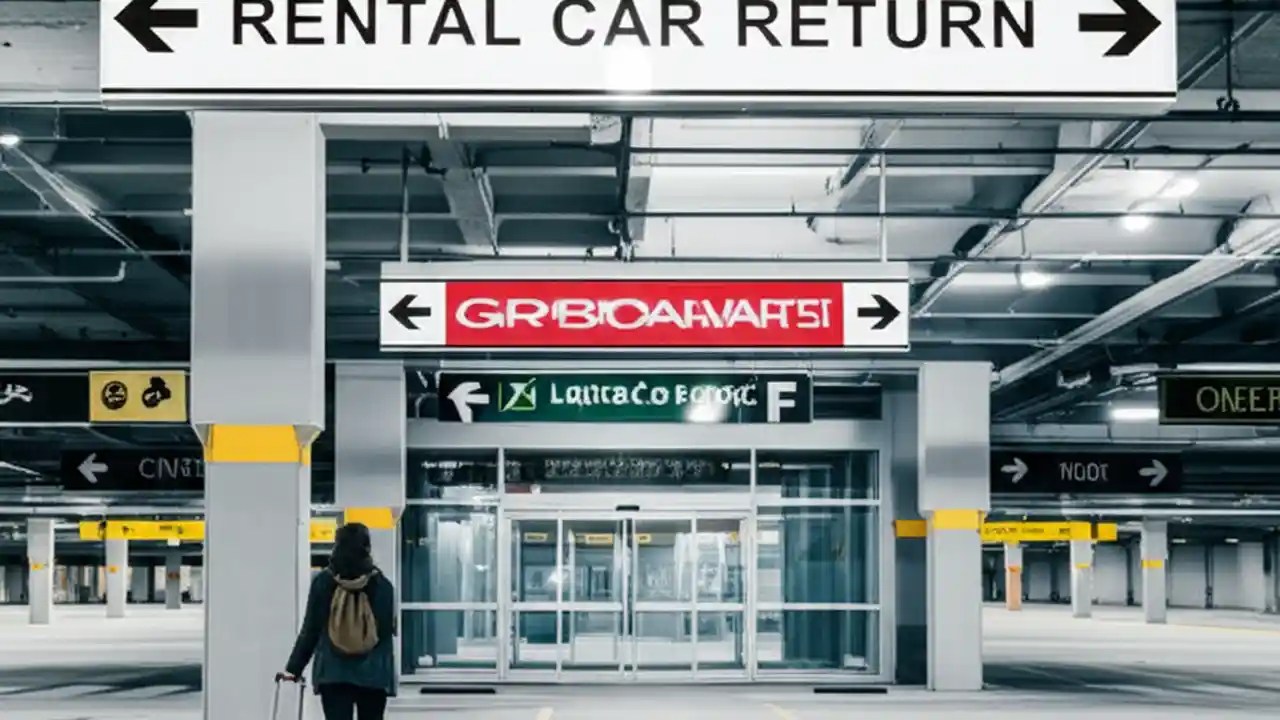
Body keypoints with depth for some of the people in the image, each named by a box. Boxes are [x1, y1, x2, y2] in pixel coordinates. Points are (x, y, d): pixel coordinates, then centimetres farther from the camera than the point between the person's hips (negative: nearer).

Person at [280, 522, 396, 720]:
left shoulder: (322, 582, -3)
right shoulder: (382, 584, -4)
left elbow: (310, 630, -2)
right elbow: (389, 630, -1)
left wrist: (293, 668, 5)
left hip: (333, 673, 0)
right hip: (373, 674, 0)